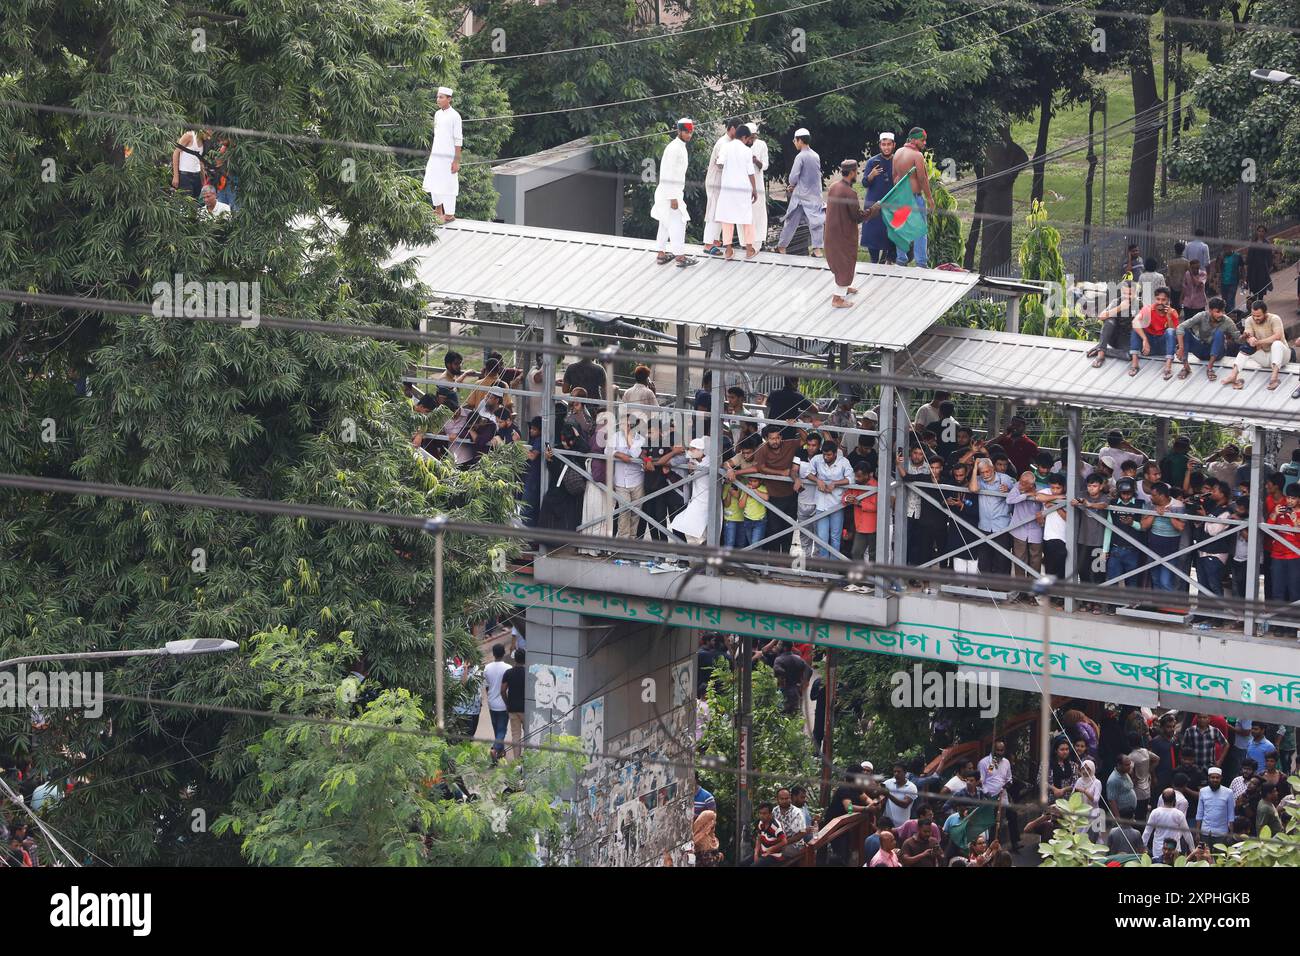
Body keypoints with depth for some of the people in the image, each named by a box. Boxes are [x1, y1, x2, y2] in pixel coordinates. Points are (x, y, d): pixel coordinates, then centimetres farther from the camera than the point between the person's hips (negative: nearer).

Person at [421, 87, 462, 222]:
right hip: (435, 155, 7)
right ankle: (438, 210, 30)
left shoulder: (455, 116, -11)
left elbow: (458, 140, -11)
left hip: (448, 158, -7)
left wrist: (456, 161, -14)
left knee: (448, 185, -2)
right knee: (433, 184, 12)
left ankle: (450, 215, 6)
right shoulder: (437, 114, 9)